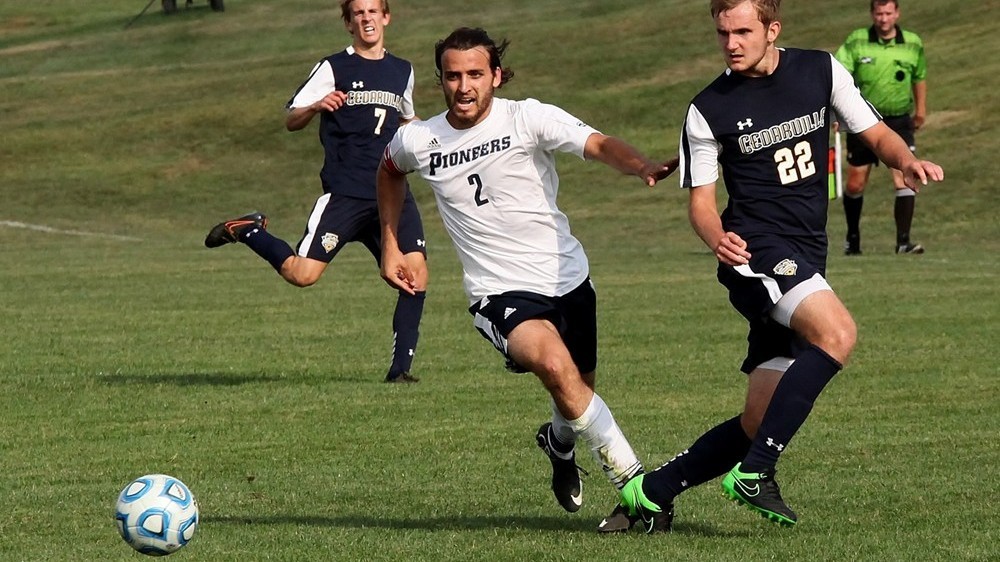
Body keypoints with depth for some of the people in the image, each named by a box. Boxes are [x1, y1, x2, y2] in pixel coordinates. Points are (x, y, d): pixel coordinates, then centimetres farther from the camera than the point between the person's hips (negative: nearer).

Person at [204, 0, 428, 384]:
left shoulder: (402, 72, 17)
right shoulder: (333, 68, 1)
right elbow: (291, 121, -4)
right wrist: (317, 106, -25)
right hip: (344, 193, -4)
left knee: (416, 272, -13)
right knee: (302, 274, -15)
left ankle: (400, 367, -4)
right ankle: (249, 231, 13)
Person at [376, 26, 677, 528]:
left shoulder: (527, 118, -10)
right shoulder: (416, 141, -1)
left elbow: (598, 145, -25)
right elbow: (389, 171, 24)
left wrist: (643, 166, -45)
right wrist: (390, 246, 21)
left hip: (568, 278, 1)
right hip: (501, 294, -1)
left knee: (577, 391, 16)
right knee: (556, 367, -29)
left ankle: (560, 442, 55)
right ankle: (633, 483, -21)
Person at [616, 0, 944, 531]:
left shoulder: (821, 70, 7)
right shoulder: (708, 111, 0)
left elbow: (875, 134, 14)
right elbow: (700, 199, 4)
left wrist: (907, 161, -9)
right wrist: (717, 238, -19)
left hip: (806, 260, 5)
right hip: (757, 251, -5)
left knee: (758, 424, 3)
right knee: (836, 333, -33)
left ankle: (653, 491, 19)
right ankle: (754, 472, -29)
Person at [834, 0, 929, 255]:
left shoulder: (913, 44, 1)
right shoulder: (856, 41, -5)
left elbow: (919, 77, 18)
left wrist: (920, 109, 26)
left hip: (899, 121, 0)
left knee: (905, 180, -15)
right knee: (855, 185, 6)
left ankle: (903, 241, -13)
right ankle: (852, 237, 29)